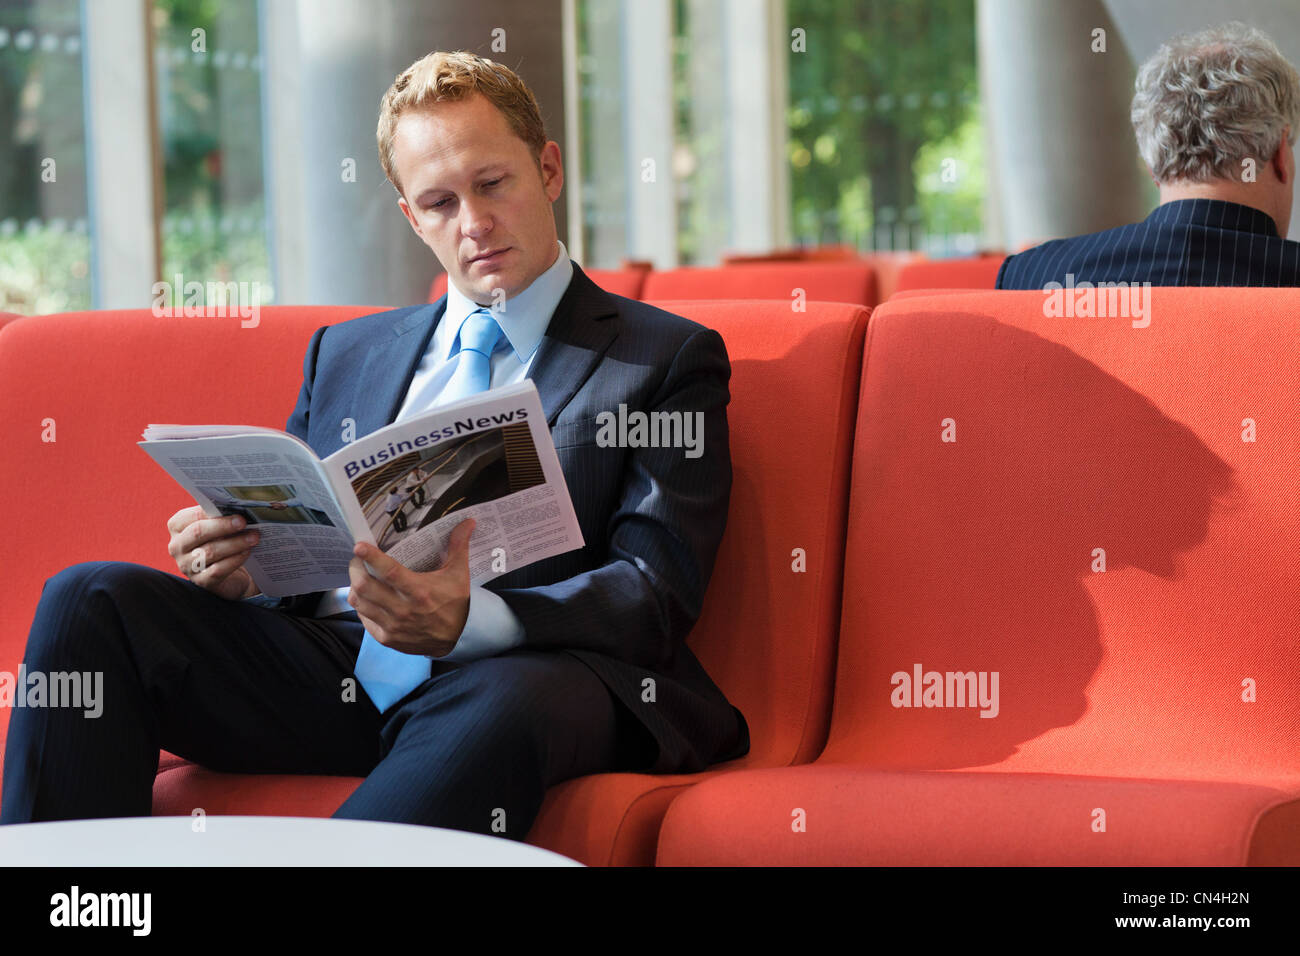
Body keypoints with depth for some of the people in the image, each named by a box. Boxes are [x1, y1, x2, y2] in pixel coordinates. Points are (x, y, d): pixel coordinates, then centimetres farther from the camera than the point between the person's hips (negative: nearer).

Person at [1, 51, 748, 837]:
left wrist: (469, 621, -23)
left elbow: (657, 594, -3)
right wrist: (236, 561, -2)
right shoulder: (345, 352, 26)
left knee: (506, 702, -41)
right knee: (92, 600, -18)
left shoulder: (672, 360, 9)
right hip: (330, 671, 5)